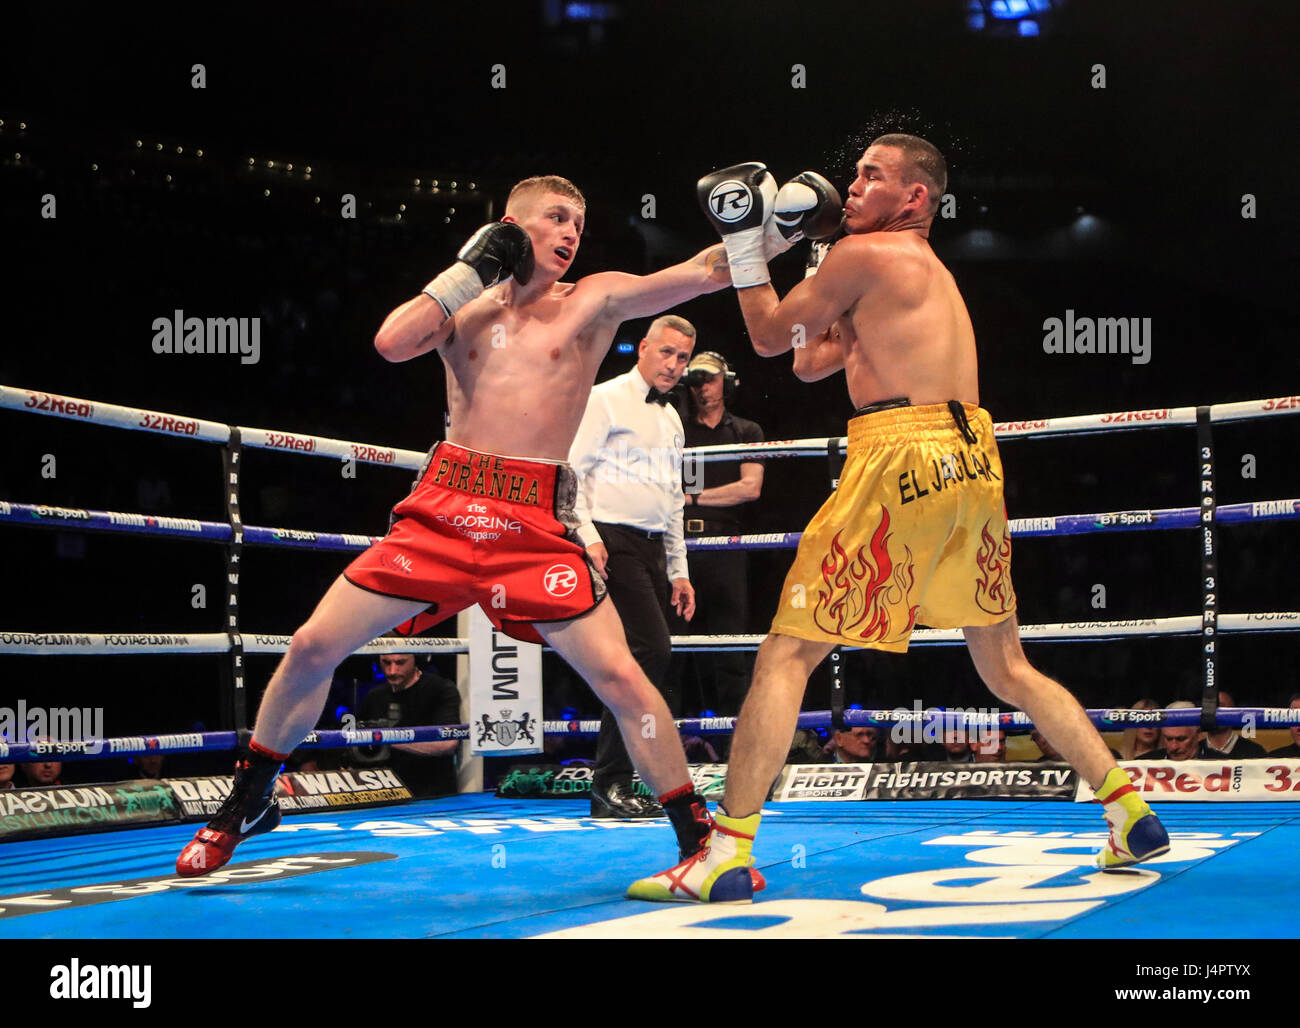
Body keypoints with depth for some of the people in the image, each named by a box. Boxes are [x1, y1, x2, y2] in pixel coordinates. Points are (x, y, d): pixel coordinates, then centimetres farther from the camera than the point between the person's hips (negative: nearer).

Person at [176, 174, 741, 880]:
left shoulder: (593, 300, 8)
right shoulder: (463, 300, 13)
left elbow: (704, 272, -2)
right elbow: (392, 343, -7)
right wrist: (470, 272, -4)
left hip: (535, 523, -2)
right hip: (441, 506, 2)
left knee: (619, 676, -12)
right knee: (312, 648, 1)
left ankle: (699, 840, 1)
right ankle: (248, 804, 22)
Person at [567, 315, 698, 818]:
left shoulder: (672, 419, 23)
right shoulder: (605, 400, -1)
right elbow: (570, 472, -7)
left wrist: (678, 569, 22)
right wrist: (587, 537, -18)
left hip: (653, 549, 8)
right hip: (613, 542, -8)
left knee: (645, 661, 3)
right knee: (653, 652, -19)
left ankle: (613, 784, 9)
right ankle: (610, 783, -14)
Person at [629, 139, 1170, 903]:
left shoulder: (866, 253, 1)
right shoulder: (932, 272, 26)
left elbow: (771, 337, 7)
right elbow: (812, 362, 27)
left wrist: (745, 246, 15)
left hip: (902, 457, -8)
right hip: (972, 462, 8)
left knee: (787, 655, -5)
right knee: (1006, 666, 20)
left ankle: (727, 855, -9)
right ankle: (1133, 815, 19)